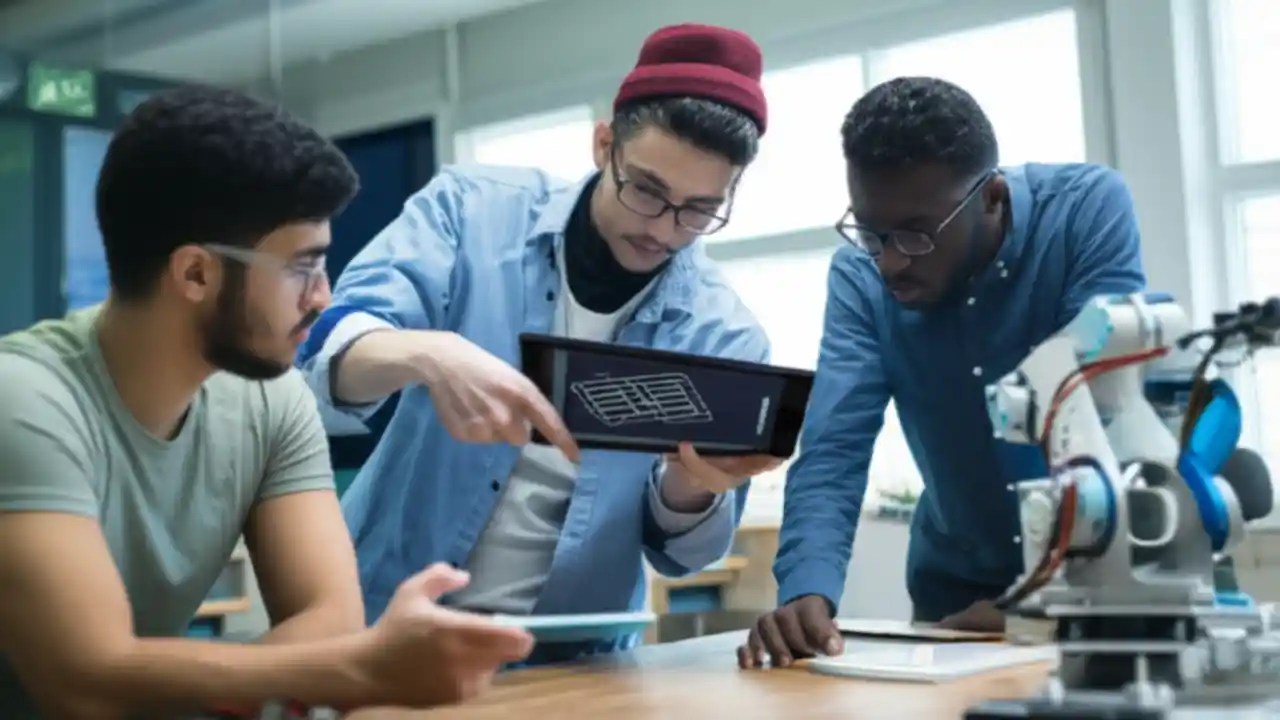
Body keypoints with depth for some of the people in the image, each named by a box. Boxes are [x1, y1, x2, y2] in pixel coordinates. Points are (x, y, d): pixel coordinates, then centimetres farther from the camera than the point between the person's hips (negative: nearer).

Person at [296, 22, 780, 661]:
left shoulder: (722, 334, -7)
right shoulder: (471, 208, -8)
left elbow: (679, 547, -2)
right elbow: (329, 350, -17)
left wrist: (692, 483, -24)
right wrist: (427, 355, -38)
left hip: (567, 656, 3)